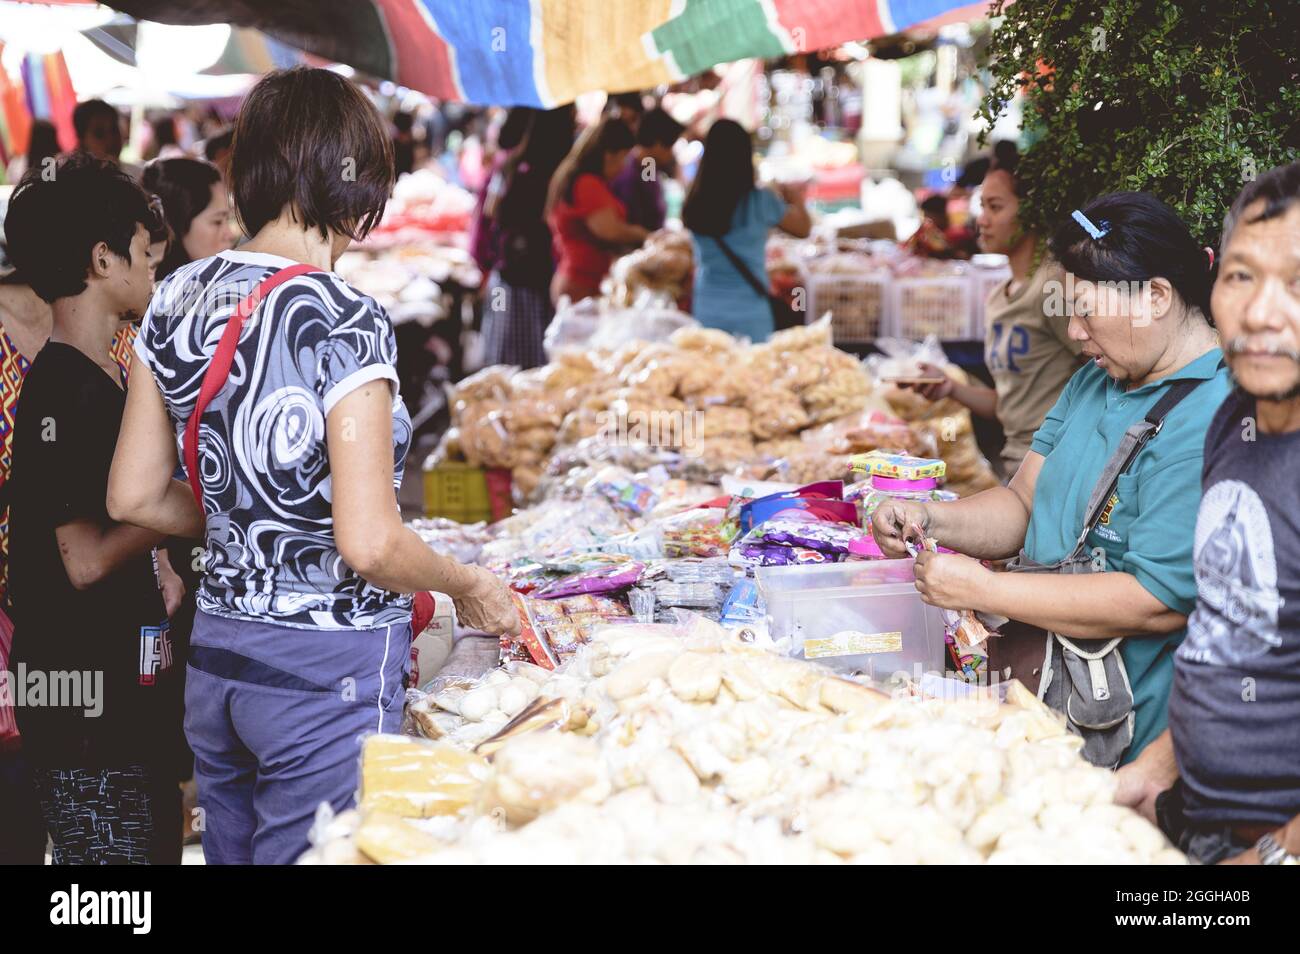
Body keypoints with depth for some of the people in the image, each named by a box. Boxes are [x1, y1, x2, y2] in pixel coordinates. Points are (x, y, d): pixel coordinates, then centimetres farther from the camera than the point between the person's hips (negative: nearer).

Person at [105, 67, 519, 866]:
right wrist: (467, 586, -4)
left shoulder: (178, 300, 2)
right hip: (328, 675, -7)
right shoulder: (345, 322, -19)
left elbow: (134, 498, 7)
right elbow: (368, 544, -21)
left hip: (216, 661, 7)